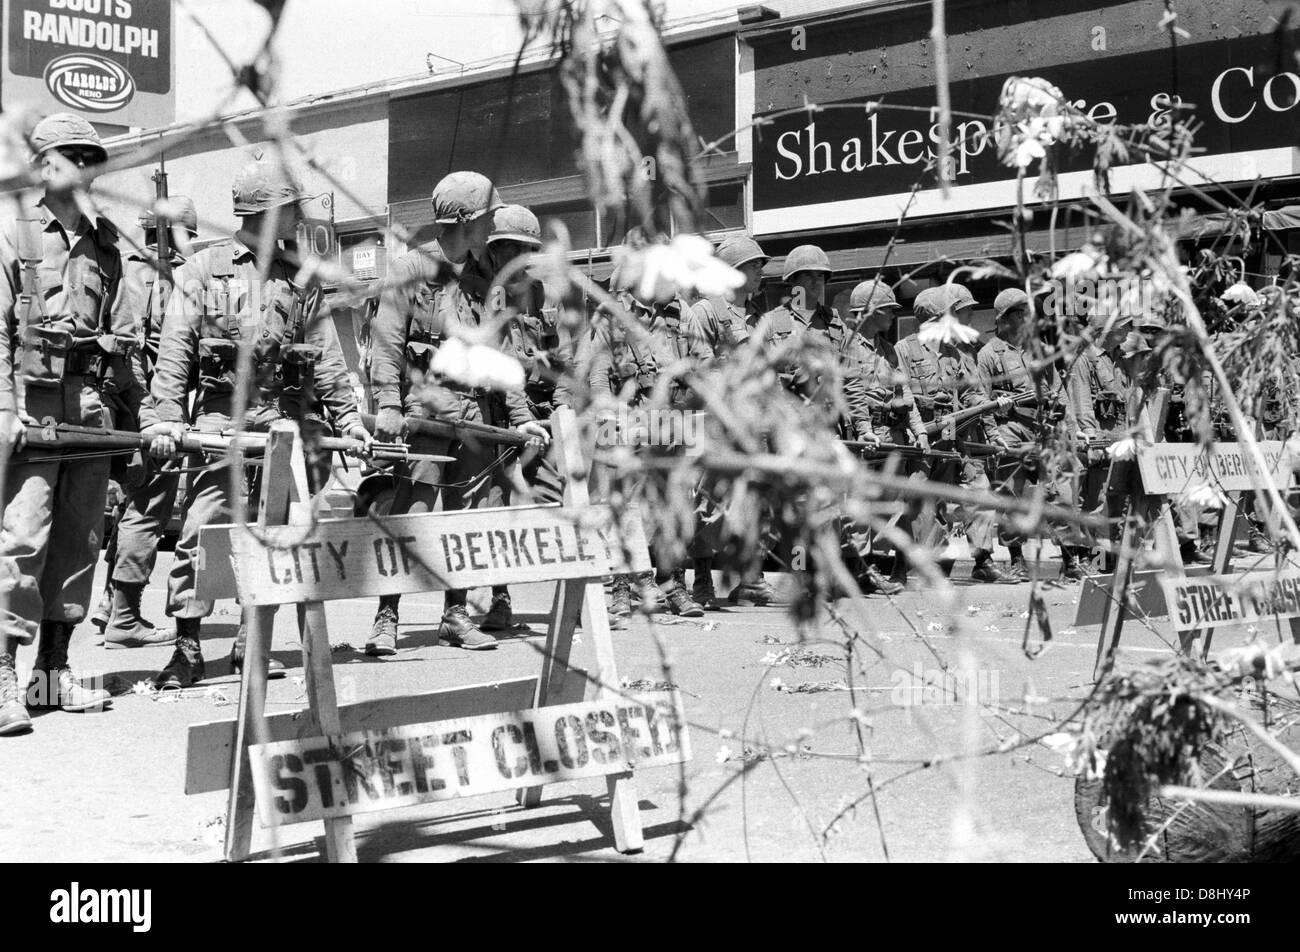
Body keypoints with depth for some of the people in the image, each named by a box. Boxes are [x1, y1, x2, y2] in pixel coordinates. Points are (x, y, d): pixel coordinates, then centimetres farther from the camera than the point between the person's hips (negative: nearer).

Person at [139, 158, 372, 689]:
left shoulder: (300, 277, 15)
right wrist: (165, 416, -12)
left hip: (288, 416, 4)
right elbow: (174, 350, -1)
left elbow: (327, 359, 13)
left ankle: (251, 641, 14)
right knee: (202, 529, -10)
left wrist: (348, 418, 4)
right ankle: (187, 649, -5)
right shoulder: (203, 269, 5)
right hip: (221, 412, -3)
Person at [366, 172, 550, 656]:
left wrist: (521, 416, 13)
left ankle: (456, 613, 15)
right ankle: (386, 617, -6)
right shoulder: (410, 268, 0)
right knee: (410, 511, -10)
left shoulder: (482, 279, 17)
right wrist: (388, 405, -16)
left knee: (466, 516, 7)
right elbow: (386, 340, -7)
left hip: (477, 410, 6)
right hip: (425, 404, -6)